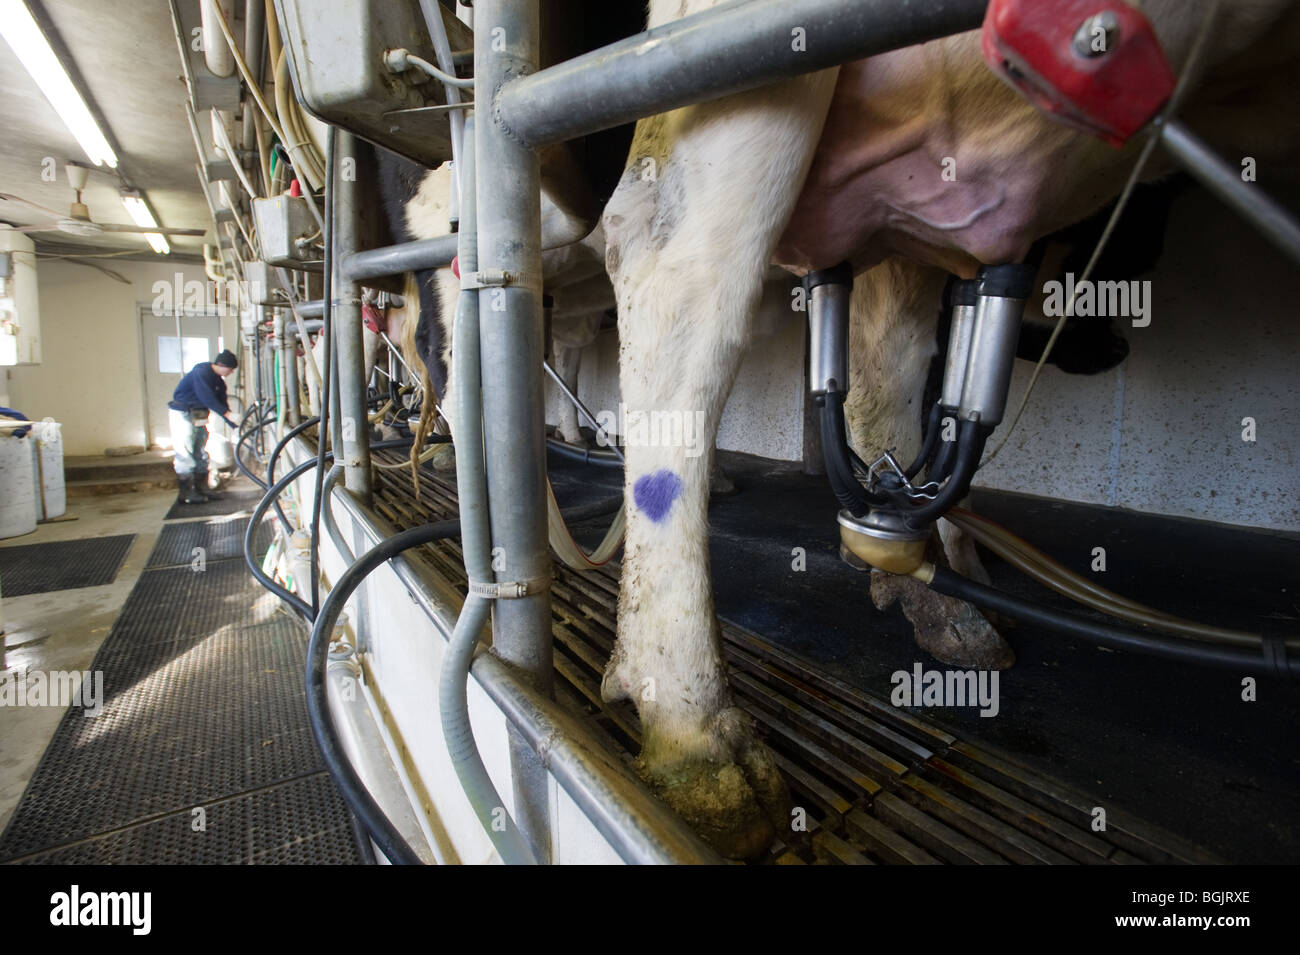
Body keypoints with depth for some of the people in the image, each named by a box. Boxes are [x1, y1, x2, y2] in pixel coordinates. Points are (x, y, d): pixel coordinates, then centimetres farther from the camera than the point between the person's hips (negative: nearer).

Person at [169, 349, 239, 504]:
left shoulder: (218, 381, 6)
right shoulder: (201, 372, -19)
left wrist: (235, 426, -3)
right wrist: (228, 414, -31)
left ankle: (201, 488, 16)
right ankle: (186, 493, -4)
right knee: (185, 453, -8)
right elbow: (207, 398, -28)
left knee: (201, 453, 10)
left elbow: (221, 403, 6)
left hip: (198, 415, 9)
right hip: (182, 415, -9)